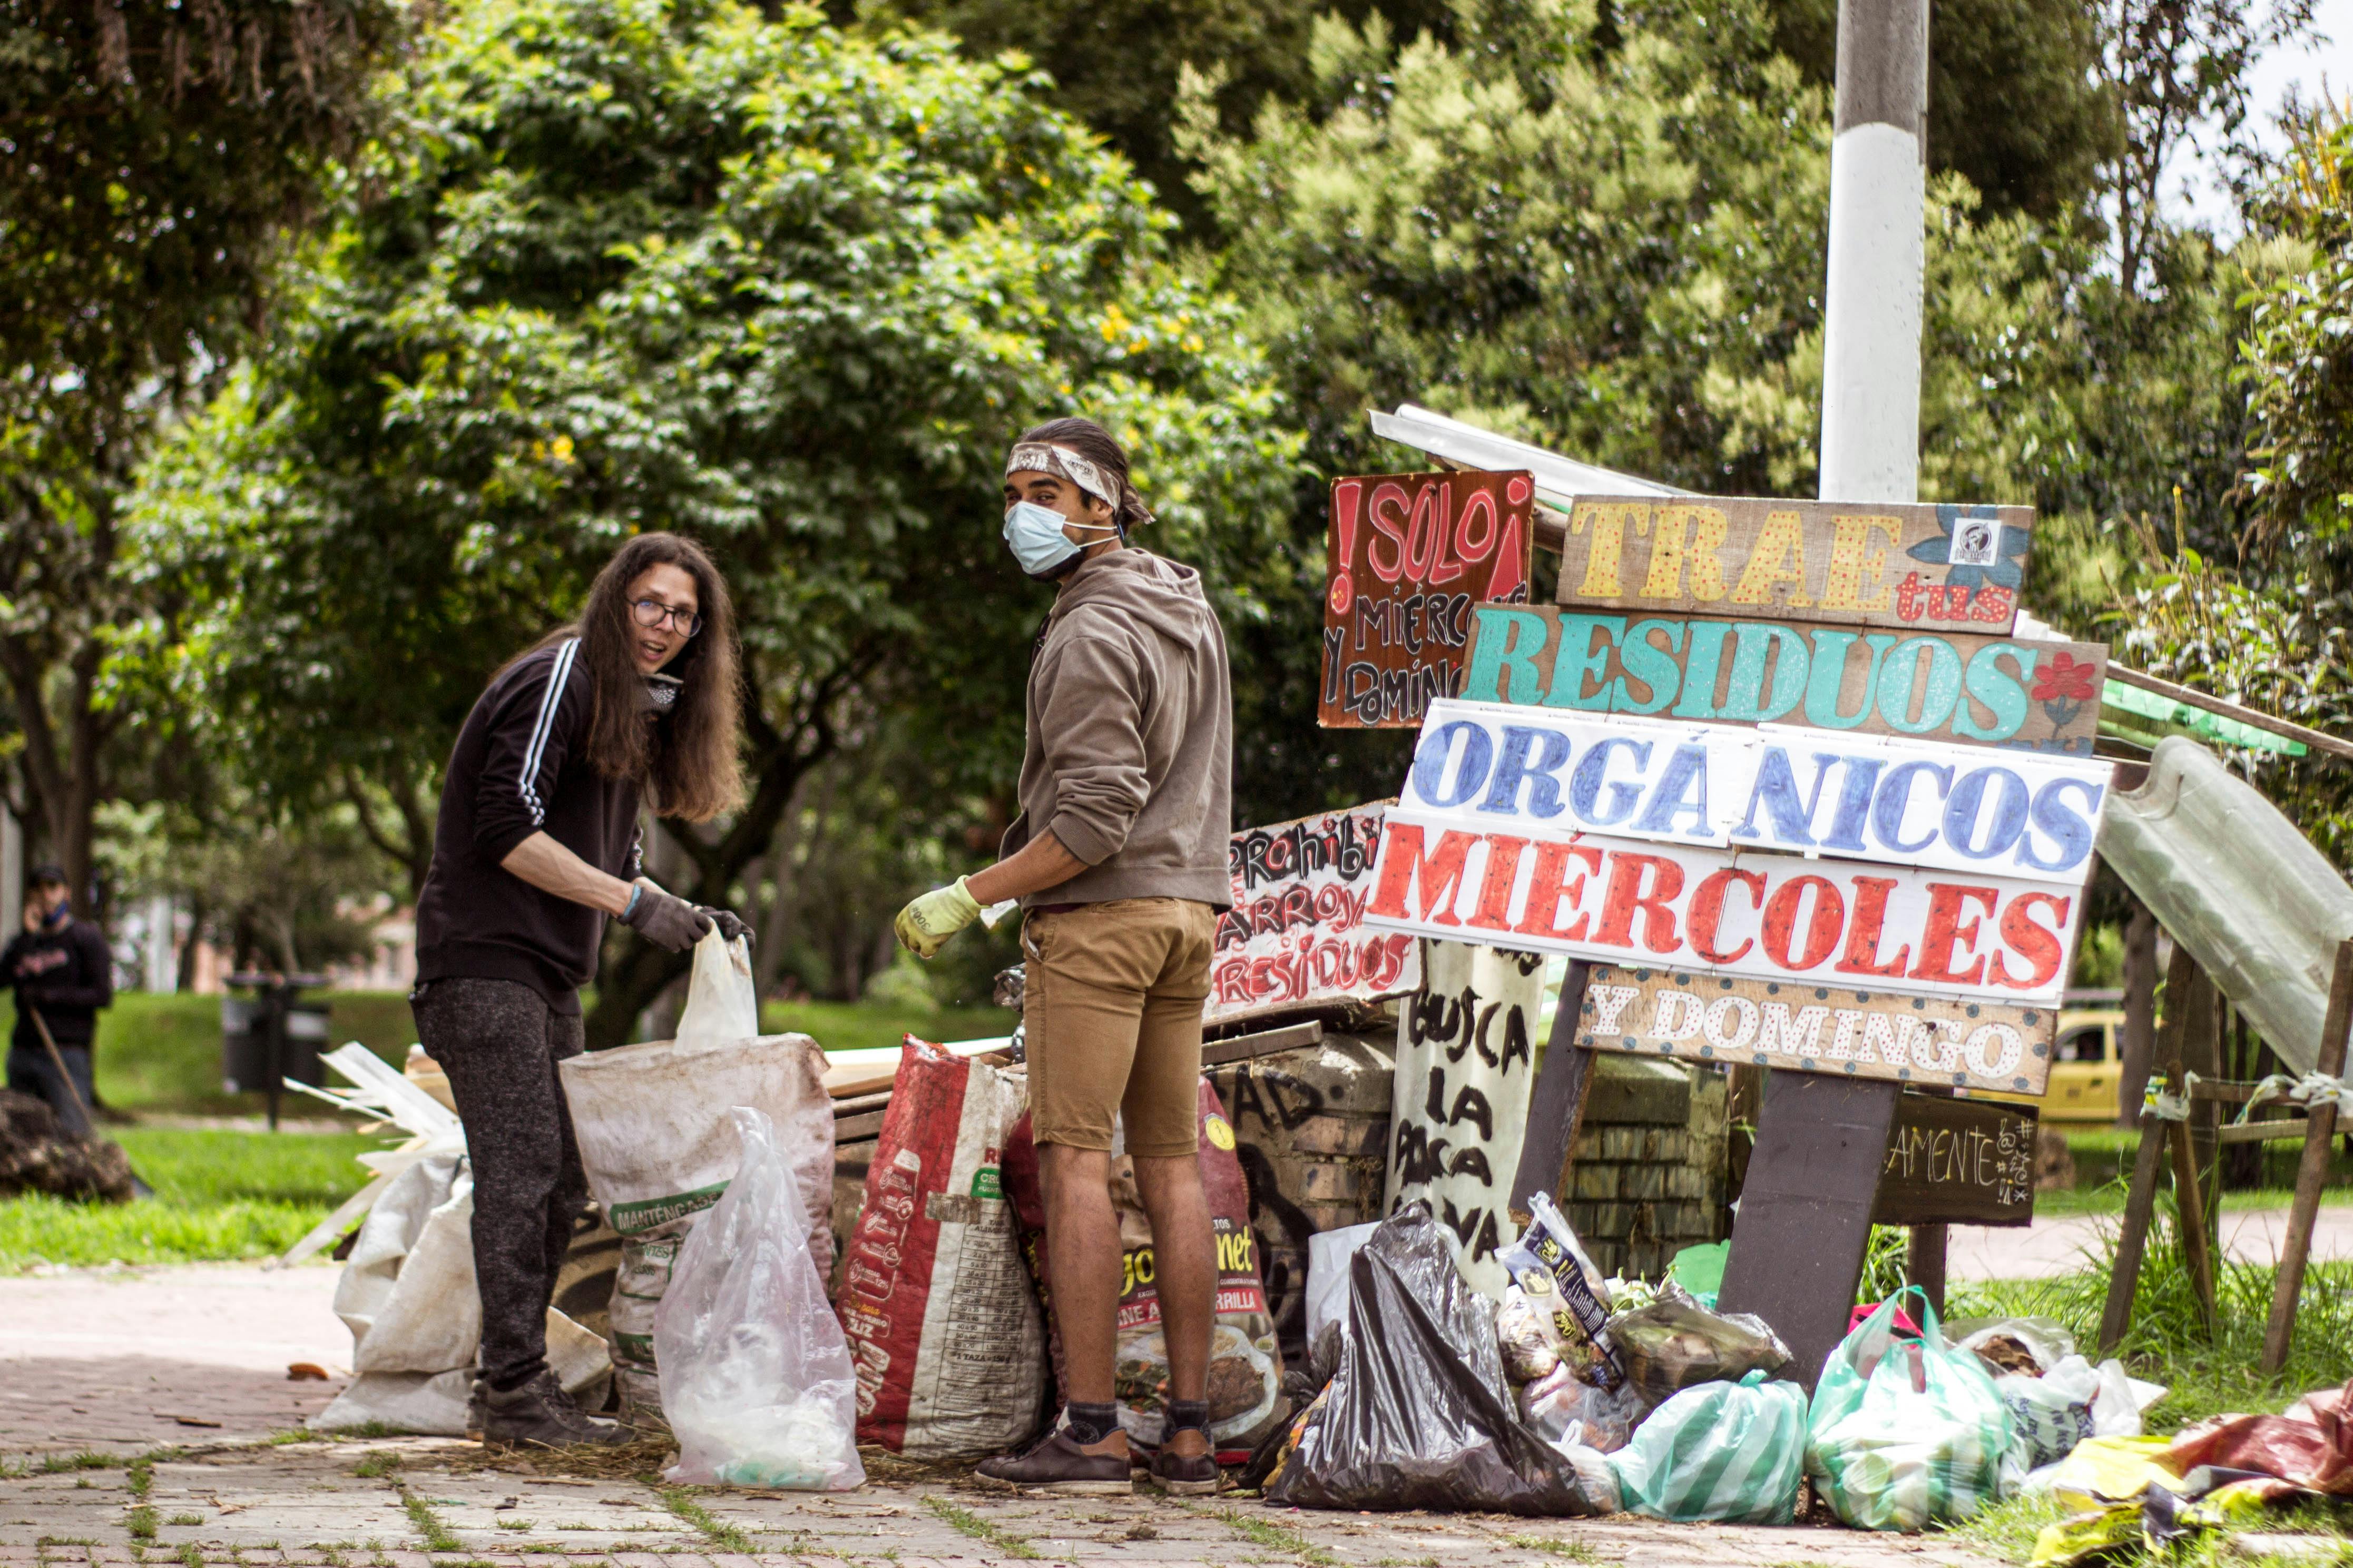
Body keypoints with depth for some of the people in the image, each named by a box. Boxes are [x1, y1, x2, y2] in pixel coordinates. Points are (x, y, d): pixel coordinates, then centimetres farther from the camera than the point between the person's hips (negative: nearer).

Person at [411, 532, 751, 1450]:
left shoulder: (638, 711, 20)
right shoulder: (560, 680, -10)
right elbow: (507, 832, -19)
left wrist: (686, 918, 6)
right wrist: (635, 903, -20)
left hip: (546, 976, 10)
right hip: (484, 961, -10)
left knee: (560, 1178, 8)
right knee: (522, 1167, -14)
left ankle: (508, 1383, 14)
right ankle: (516, 1390, -13)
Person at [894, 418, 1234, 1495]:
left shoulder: (1092, 637, -13)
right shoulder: (1190, 612, 16)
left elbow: (1097, 817, -20)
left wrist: (970, 897, -15)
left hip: (1099, 915, -9)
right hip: (1189, 910, 9)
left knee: (1073, 1163, -8)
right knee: (1172, 1167, 7)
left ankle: (1088, 1433, -12)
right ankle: (1189, 1434, 6)